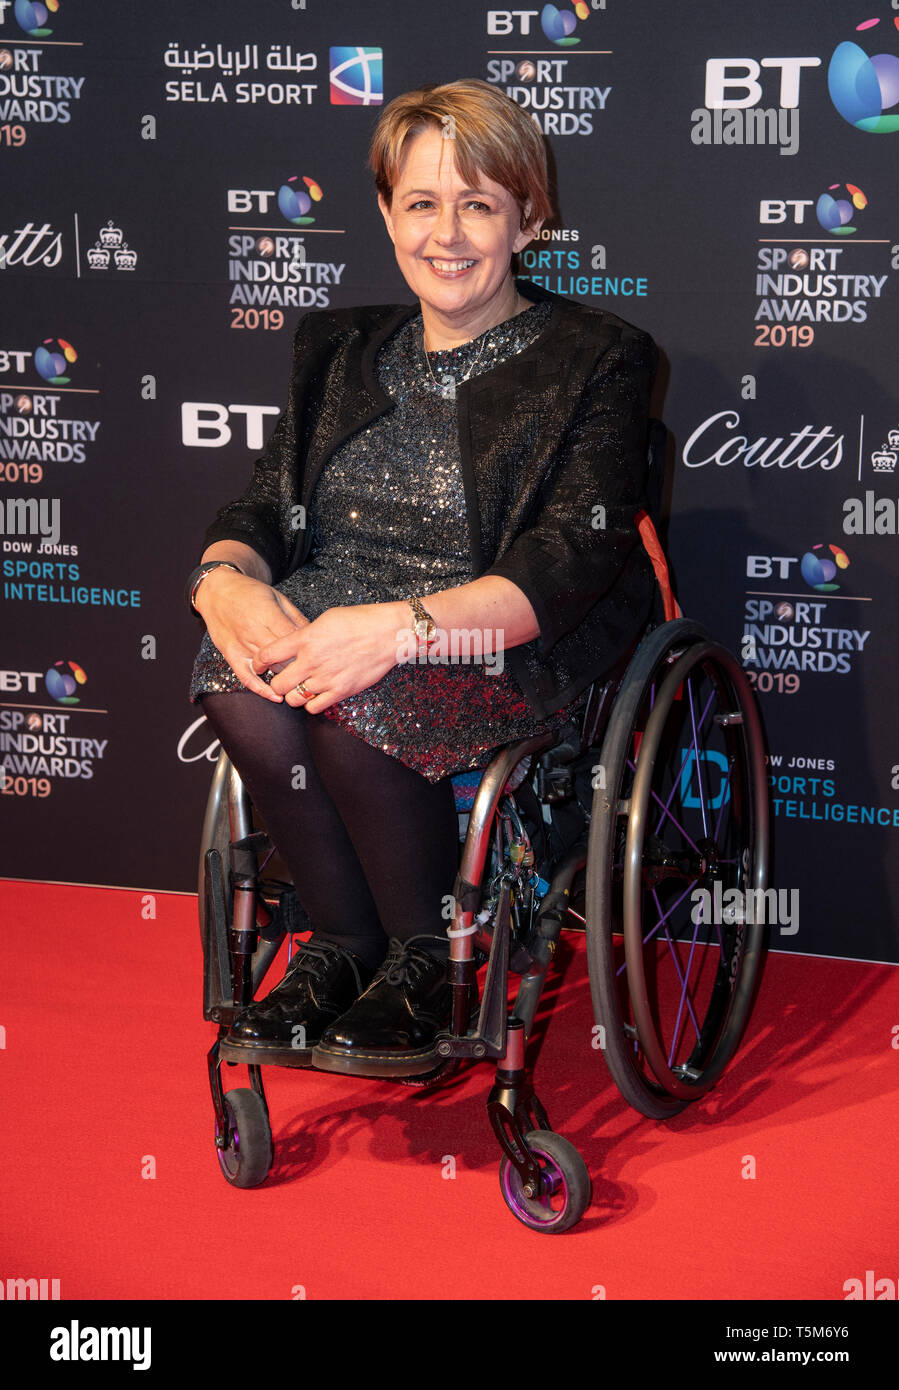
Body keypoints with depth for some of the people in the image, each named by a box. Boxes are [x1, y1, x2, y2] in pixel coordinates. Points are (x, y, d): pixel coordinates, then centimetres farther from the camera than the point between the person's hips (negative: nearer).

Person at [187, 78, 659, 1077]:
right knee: (236, 675, -29)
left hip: (513, 654, -4)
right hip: (336, 618, 5)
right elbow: (261, 509, 11)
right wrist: (226, 580, -16)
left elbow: (571, 564, -13)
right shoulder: (342, 350, 17)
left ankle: (428, 963, -11)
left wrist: (405, 625, -30)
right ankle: (345, 943, -11)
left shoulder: (595, 363, 0)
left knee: (351, 694, -35)